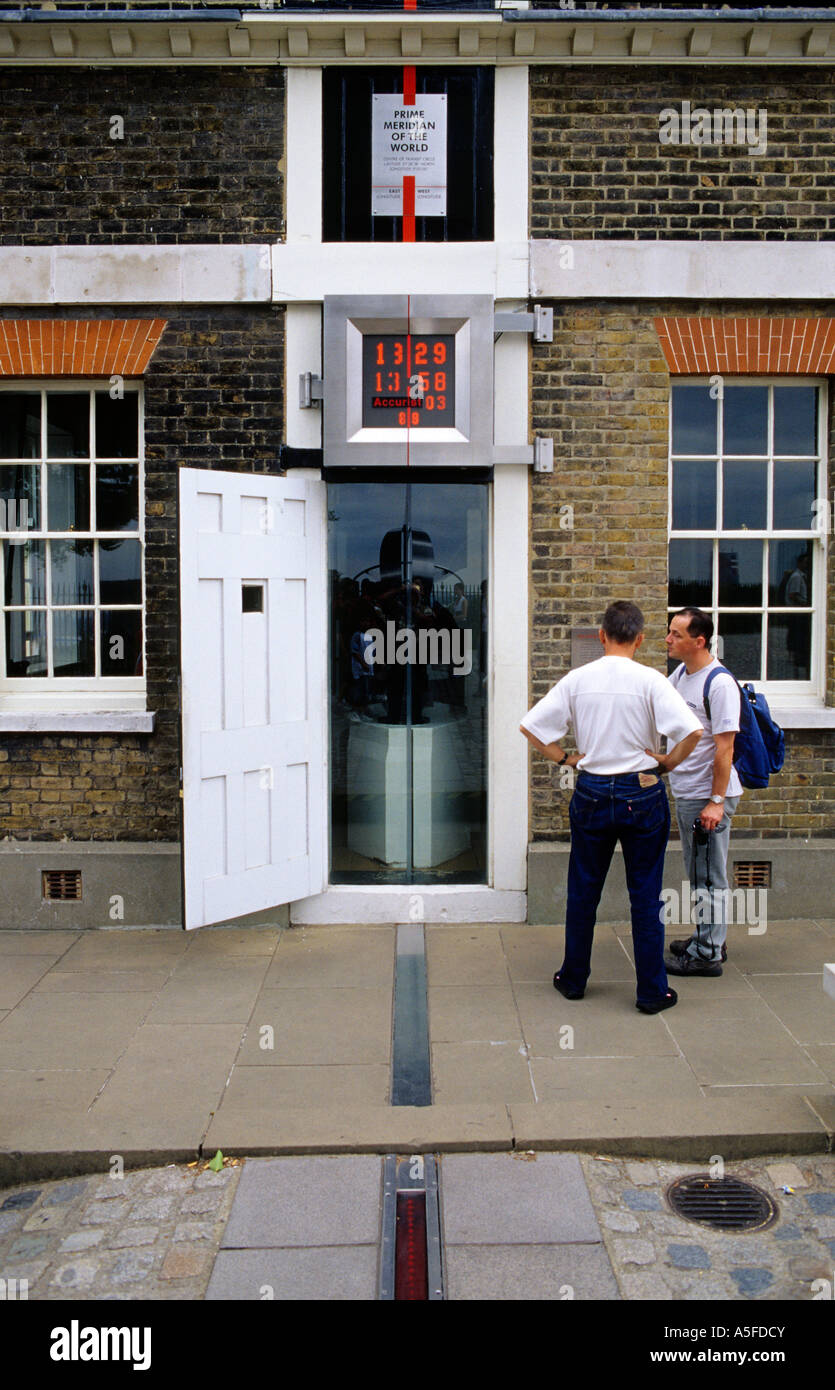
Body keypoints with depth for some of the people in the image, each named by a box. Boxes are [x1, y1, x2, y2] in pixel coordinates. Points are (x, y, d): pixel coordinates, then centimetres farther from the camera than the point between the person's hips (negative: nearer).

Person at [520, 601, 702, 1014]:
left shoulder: (577, 679, -3)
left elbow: (530, 725, -2)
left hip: (591, 793, 2)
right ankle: (652, 991, 17)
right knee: (645, 895, 8)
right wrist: (667, 763, -4)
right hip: (642, 794, -2)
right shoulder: (649, 680, -10)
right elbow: (692, 731, -19)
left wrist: (563, 759, 7)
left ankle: (573, 979, 28)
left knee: (582, 892, 15)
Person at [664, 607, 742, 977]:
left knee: (709, 877, 1)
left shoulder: (719, 683, -18)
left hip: (708, 796, -9)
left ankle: (708, 954, 11)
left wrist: (716, 801, -21)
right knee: (697, 873, 19)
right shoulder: (680, 675, 8)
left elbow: (724, 747, -20)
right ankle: (706, 938, 32)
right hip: (685, 793, 9)